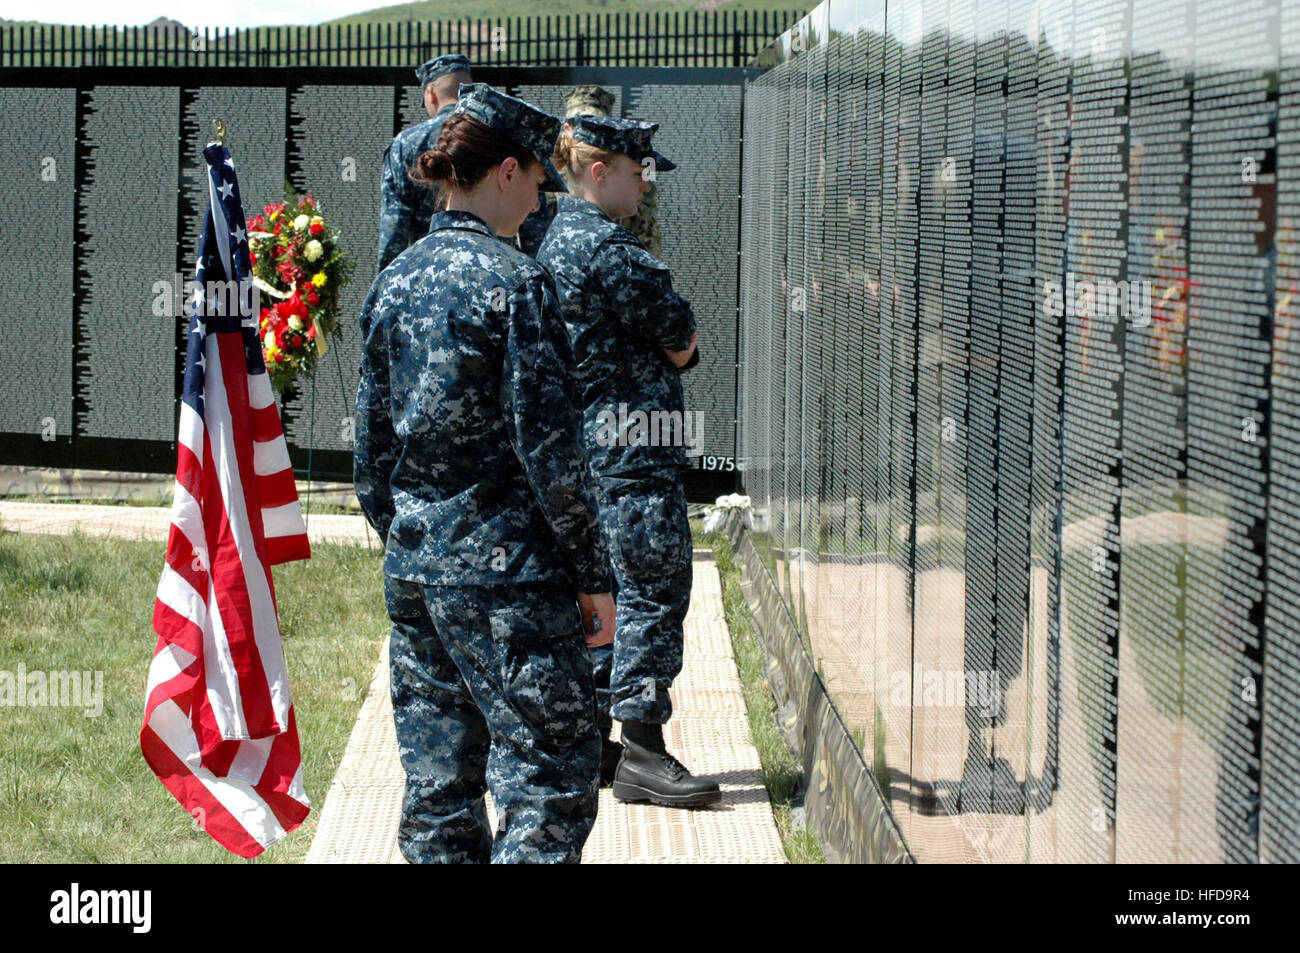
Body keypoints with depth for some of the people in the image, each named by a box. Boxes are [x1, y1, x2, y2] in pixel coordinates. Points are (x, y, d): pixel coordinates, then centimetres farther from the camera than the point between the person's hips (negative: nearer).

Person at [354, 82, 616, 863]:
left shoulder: (395, 282, 8)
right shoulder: (513, 280, -12)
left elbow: (372, 450, 12)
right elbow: (548, 447, -14)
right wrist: (596, 576, -7)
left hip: (414, 569, 7)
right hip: (508, 567, -7)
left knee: (438, 787, 12)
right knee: (551, 776, -1)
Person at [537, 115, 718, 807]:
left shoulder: (559, 237, 16)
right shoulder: (605, 246, -17)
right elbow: (677, 329, -10)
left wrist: (671, 347, 3)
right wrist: (677, 342, 9)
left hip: (589, 439, 11)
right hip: (632, 446, -11)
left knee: (607, 590, 14)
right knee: (656, 588, -7)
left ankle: (591, 739, 18)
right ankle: (642, 754, -5)